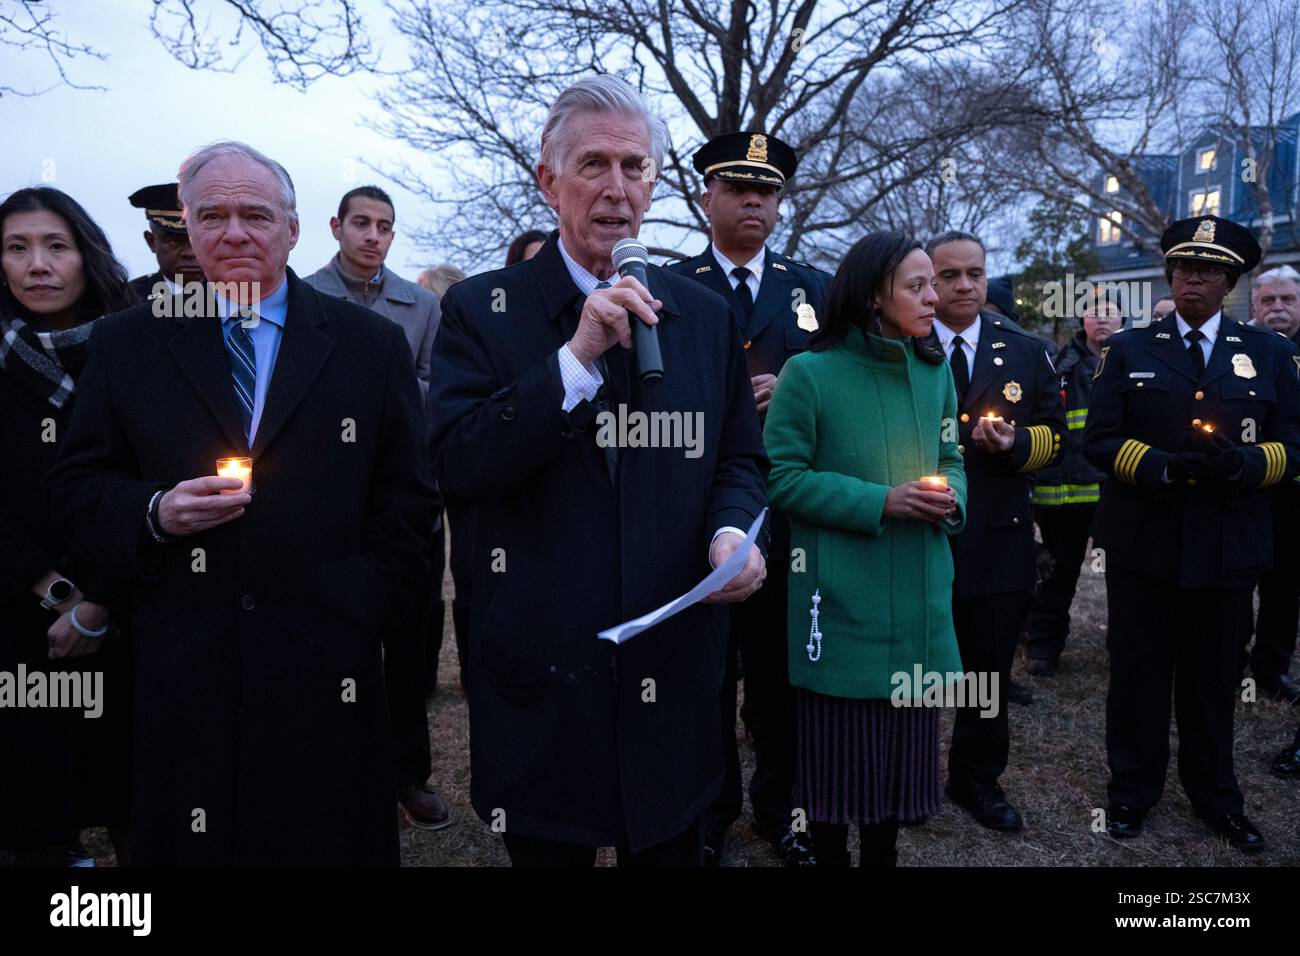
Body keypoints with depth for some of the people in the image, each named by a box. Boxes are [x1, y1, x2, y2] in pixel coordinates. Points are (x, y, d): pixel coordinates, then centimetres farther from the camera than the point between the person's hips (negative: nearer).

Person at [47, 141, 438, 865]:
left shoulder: (372, 345, 4)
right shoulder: (127, 344, 7)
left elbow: (409, 500, 5)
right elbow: (76, 489, 9)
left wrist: (376, 610, -3)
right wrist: (154, 513, -11)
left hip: (330, 672, 0)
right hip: (184, 675, 1)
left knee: (334, 840, 10)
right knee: (191, 843, 11)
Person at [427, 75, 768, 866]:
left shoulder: (705, 316, 4)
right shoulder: (482, 309, -5)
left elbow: (740, 458, 9)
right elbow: (457, 467, -15)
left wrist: (731, 532, -13)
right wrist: (578, 356, -23)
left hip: (674, 673, 3)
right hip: (541, 673, -2)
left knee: (673, 851, 20)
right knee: (549, 847, 19)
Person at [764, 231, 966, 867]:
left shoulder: (935, 372, 8)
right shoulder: (810, 373, -10)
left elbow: (950, 460, 17)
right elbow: (783, 477, -11)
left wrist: (952, 498, -6)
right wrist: (878, 502, -18)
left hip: (917, 594, 5)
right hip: (842, 593, -5)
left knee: (903, 735, 13)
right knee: (839, 737, 5)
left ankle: (883, 853, 32)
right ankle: (829, 852, 26)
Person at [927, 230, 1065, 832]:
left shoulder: (1026, 352, 7)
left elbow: (1054, 433, 6)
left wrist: (1016, 443, -13)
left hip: (998, 539, 3)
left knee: (990, 666, 13)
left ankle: (978, 779, 32)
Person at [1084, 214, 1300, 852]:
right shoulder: (1128, 350, 4)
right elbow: (1100, 440, -2)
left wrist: (1242, 463, -18)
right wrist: (1163, 466, -19)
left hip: (1227, 547, 1)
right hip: (1143, 542, -1)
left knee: (1213, 677, 13)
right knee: (1138, 672, 9)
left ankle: (1215, 796, 32)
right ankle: (1132, 789, 26)